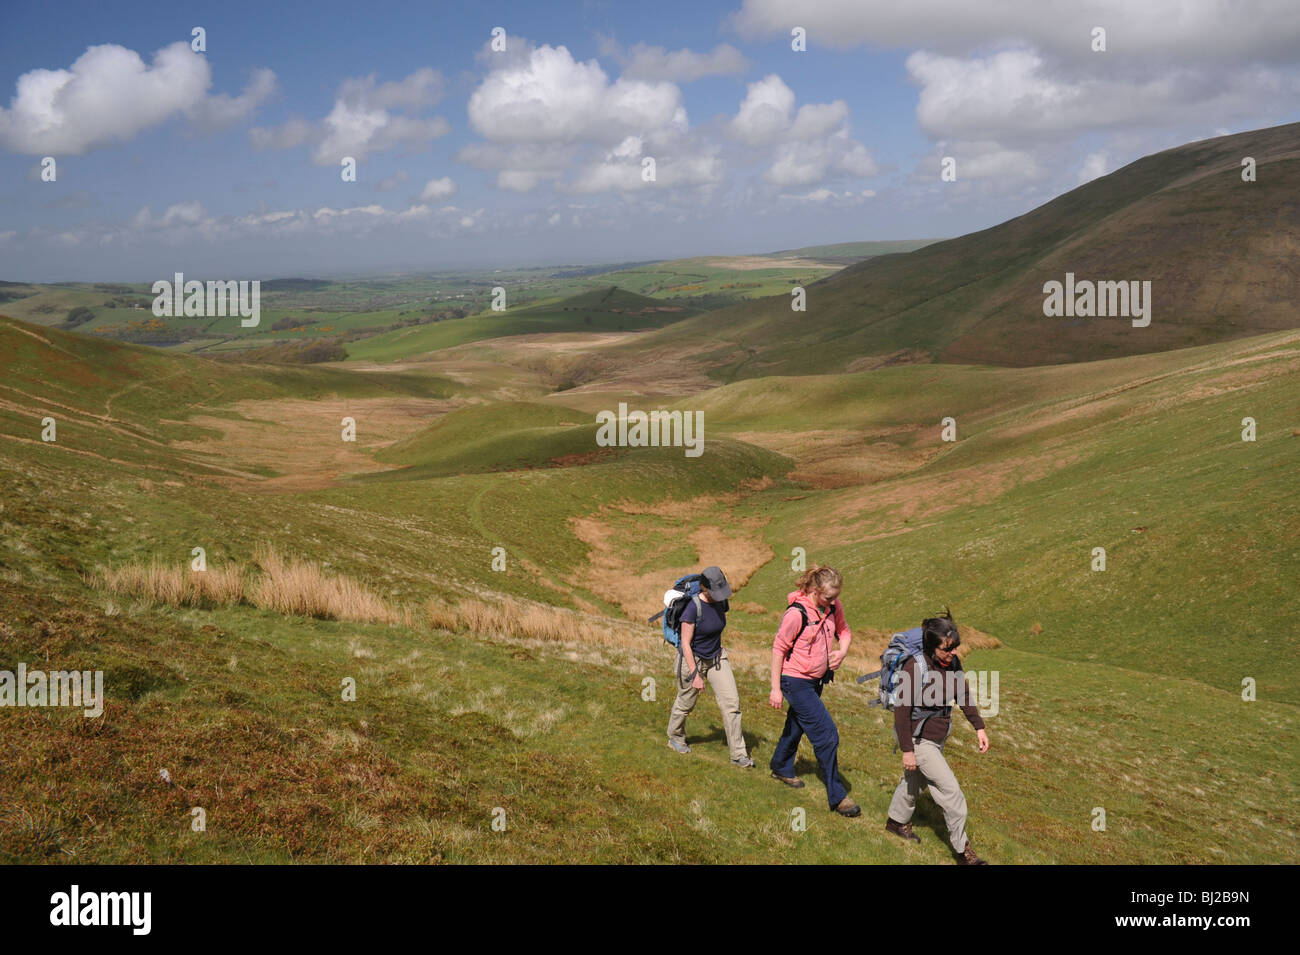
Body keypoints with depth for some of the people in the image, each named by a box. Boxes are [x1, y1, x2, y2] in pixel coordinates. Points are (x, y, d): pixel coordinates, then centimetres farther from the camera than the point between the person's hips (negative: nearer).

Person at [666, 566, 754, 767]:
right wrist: (695, 675, -22)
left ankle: (738, 754, 2)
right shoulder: (692, 608, -26)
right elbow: (685, 644, -22)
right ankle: (675, 737, 44)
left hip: (717, 658, 5)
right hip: (693, 659, -5)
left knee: (732, 702, -4)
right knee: (685, 703, 15)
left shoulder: (721, 602, -7)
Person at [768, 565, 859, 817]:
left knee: (797, 726, 26)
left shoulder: (833, 607, -4)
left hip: (815, 681, 8)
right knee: (827, 736, -10)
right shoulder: (797, 613, -24)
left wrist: (843, 651, -8)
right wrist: (776, 688, -14)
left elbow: (844, 632, 15)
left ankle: (781, 768, 51)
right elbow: (779, 648, -17)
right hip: (796, 681, -8)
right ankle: (837, 796, -1)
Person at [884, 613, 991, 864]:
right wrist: (907, 750, -20)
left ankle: (896, 821, 51)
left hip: (937, 736, 7)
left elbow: (963, 694, 8)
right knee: (950, 791, -5)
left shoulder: (952, 663, -7)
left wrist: (979, 727, 5)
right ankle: (963, 850, 7)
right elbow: (901, 711, -23)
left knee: (915, 780, 27)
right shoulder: (914, 668, -28)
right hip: (918, 738, -7)